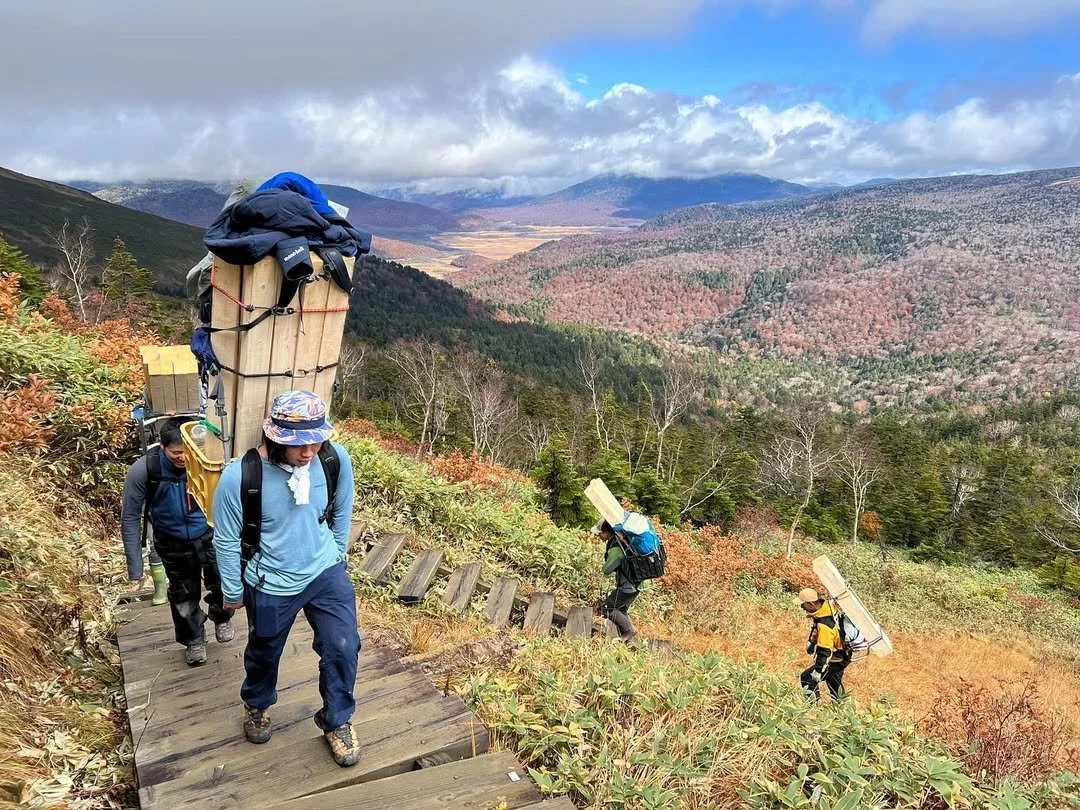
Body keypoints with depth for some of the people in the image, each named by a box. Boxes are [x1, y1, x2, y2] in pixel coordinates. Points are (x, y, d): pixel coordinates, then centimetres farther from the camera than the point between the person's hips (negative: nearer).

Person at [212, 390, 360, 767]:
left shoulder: (336, 459, -20)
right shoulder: (239, 477, -28)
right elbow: (227, 540, -11)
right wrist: (233, 592, 0)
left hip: (326, 573, 2)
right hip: (271, 584, -1)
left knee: (342, 648, -1)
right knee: (264, 652, 22)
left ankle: (337, 722, 26)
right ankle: (257, 705, 55)